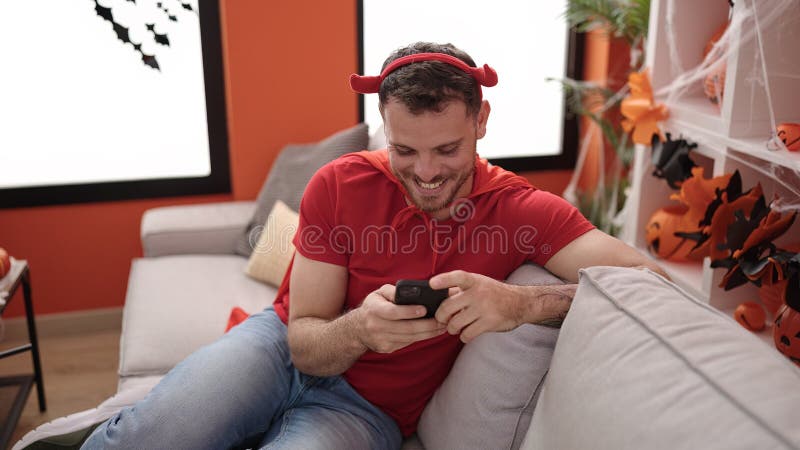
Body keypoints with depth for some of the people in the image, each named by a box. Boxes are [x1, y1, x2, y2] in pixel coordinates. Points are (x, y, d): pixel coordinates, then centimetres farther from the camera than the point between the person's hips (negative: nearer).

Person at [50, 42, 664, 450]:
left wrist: (521, 304, -39)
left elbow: (646, 277, -24)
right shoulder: (341, 186, -10)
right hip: (284, 349, 0)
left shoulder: (521, 210, -11)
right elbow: (304, 342, -8)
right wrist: (357, 329, -32)